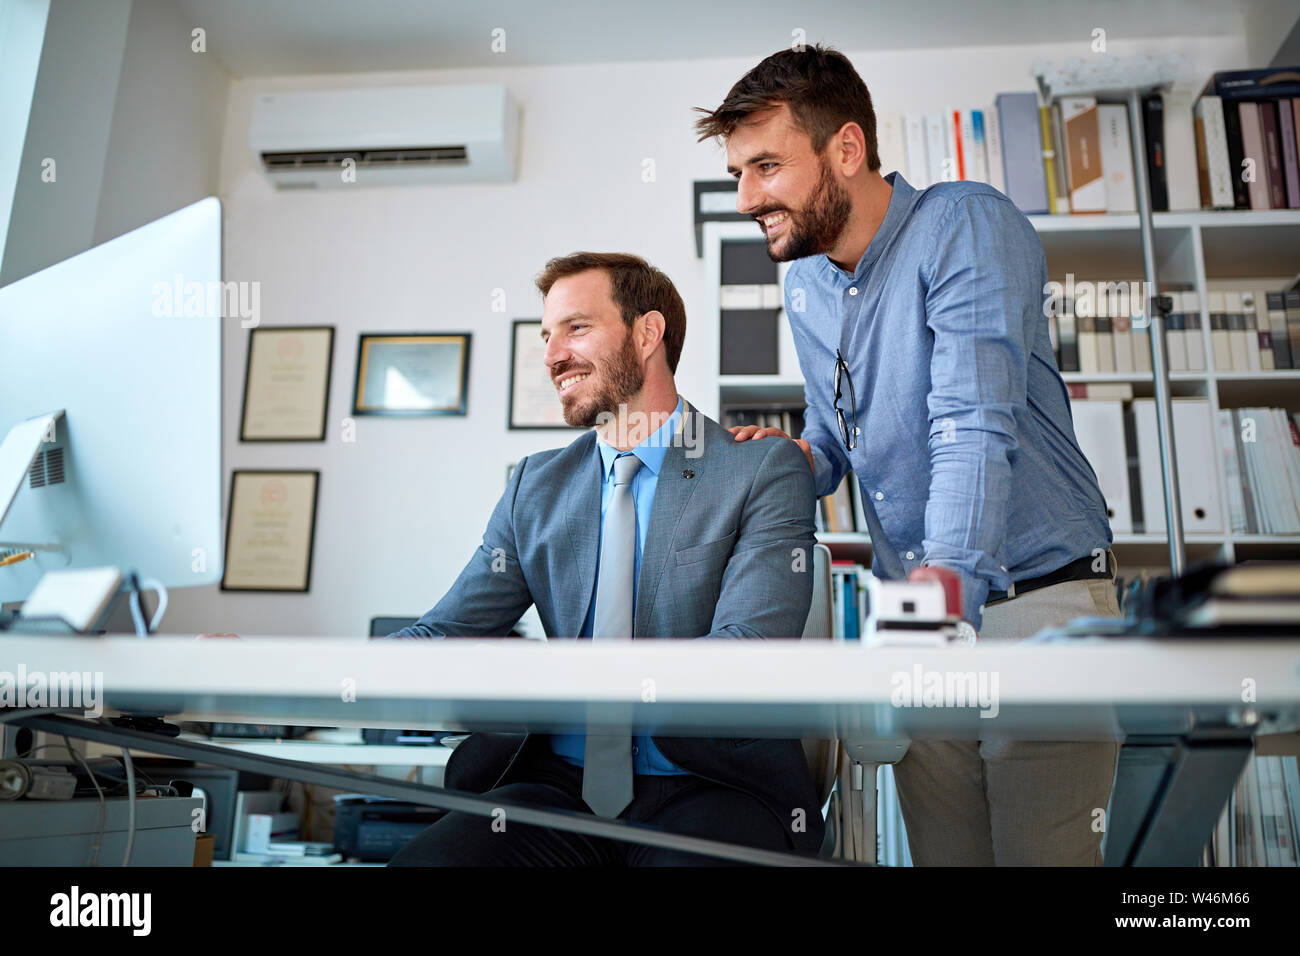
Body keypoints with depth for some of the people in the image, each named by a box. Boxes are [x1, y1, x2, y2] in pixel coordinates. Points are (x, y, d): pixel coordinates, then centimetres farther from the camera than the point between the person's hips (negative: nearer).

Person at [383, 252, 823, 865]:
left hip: (712, 791, -3)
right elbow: (446, 632, 8)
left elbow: (746, 661, -16)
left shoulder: (766, 471, -4)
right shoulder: (535, 487, 12)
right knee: (422, 859, -24)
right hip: (564, 785, 4)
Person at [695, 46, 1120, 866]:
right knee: (943, 856, 10)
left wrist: (946, 586, -40)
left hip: (1042, 601, -6)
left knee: (1045, 853, -2)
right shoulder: (804, 285, 8)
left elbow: (974, 424, -28)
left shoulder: (967, 227, -15)